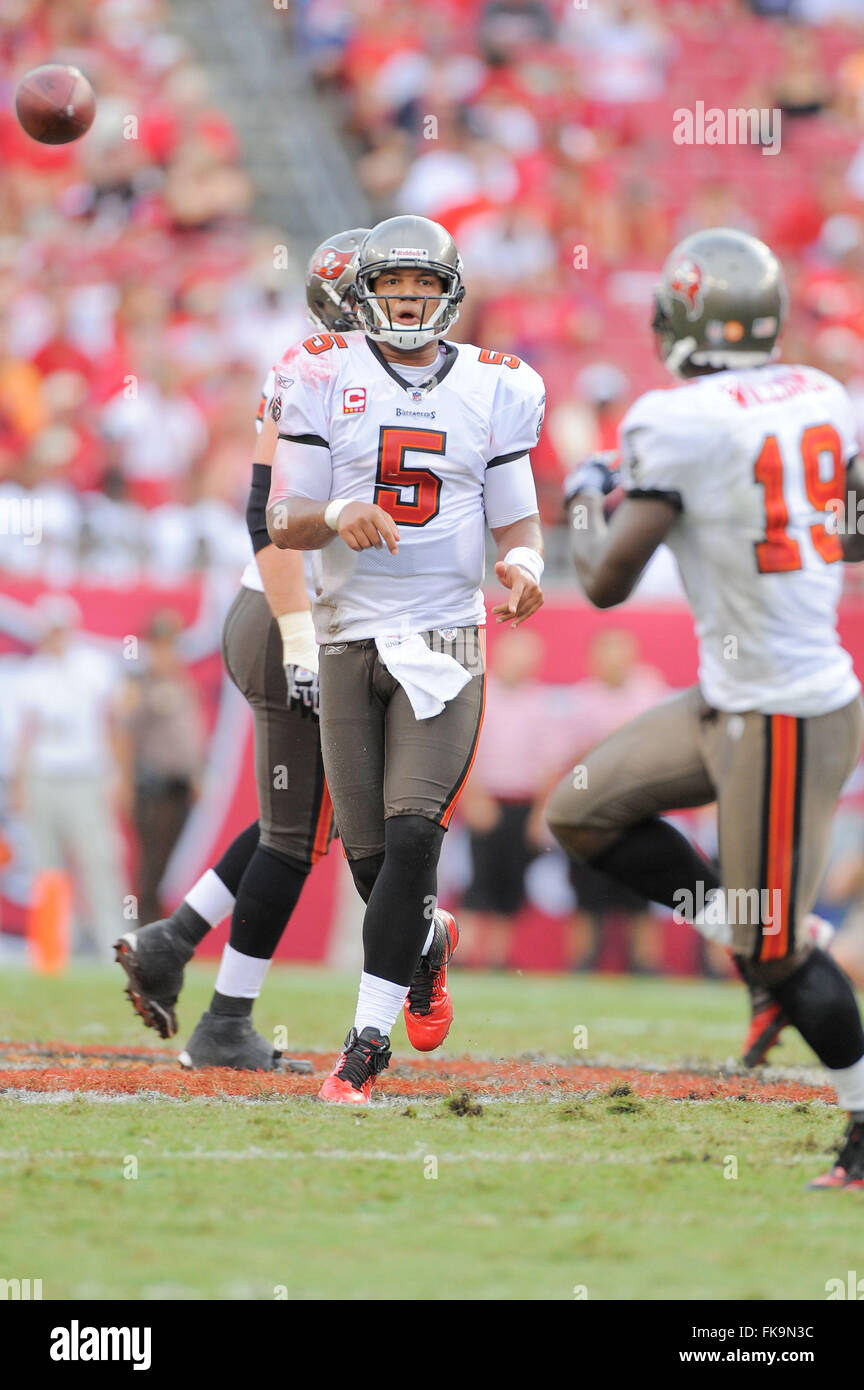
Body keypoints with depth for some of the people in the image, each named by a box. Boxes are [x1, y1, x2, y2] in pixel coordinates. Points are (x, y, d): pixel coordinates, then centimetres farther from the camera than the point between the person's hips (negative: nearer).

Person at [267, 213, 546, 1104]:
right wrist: (335, 517, -19)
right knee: (369, 854, 4)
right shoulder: (326, 378, 3)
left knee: (412, 835, -16)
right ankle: (429, 941, 39)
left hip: (446, 638, -1)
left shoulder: (495, 389, 7)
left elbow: (516, 520, 11)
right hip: (351, 632, 1)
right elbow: (283, 523, 2)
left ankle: (368, 1038, -10)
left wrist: (523, 565, -12)